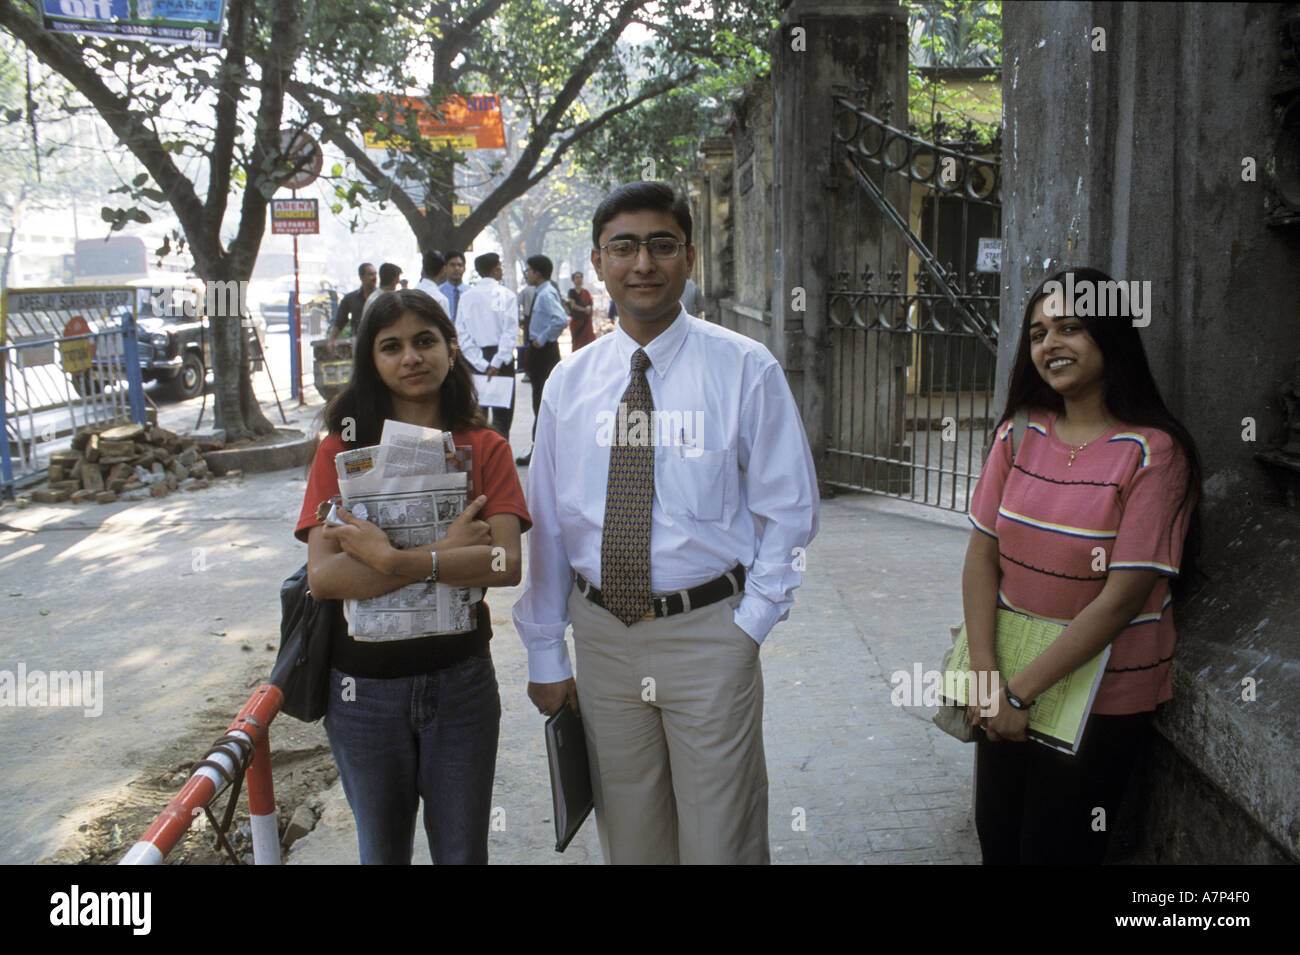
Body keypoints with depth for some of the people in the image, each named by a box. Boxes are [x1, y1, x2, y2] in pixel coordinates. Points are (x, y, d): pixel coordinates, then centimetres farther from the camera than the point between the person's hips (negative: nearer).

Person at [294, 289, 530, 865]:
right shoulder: (343, 449, -3)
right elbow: (323, 576, -16)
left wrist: (393, 561, -25)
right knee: (382, 850, 18)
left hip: (460, 681, 0)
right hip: (365, 685, 0)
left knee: (463, 850, 14)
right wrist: (446, 554, -22)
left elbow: (506, 564, -16)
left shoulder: (484, 449, -1)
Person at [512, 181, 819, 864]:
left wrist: (749, 626, -9)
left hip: (708, 635, -3)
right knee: (627, 835, 17)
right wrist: (545, 655, 7)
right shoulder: (568, 383, 4)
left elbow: (788, 511, -2)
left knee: (720, 841, 8)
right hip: (600, 634, 3)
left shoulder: (746, 370, -6)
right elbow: (546, 523, 6)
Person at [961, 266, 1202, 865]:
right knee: (995, 840, 16)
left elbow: (1123, 597, -19)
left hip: (1101, 700, -4)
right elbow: (982, 553, -1)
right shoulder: (1019, 434, 1)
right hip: (1009, 692, 5)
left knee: (1054, 850, 9)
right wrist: (985, 675, -12)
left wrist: (1020, 690, -17)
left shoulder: (1153, 452, -15)